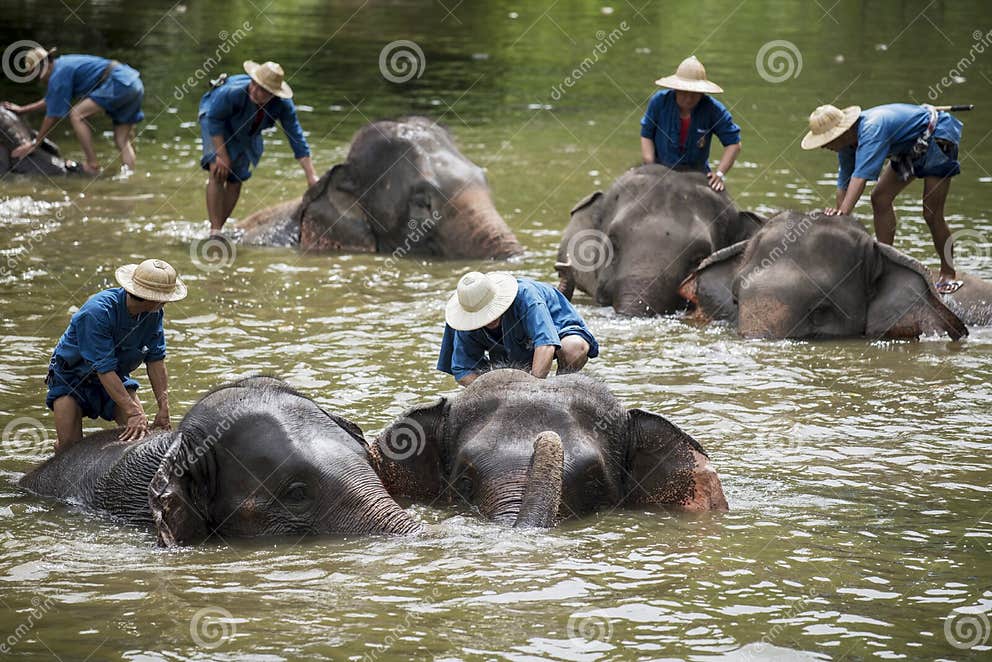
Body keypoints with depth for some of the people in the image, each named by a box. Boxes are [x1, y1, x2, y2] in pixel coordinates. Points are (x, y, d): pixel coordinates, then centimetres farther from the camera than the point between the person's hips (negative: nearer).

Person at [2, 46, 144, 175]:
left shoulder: (59, 74, -7)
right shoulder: (64, 65, 22)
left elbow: (53, 115, -4)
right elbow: (50, 101, 38)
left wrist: (34, 143, 4)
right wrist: (22, 110, 41)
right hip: (135, 85, 10)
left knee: (77, 114, -9)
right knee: (122, 141, 10)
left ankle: (93, 165, -11)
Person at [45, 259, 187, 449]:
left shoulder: (154, 314, -16)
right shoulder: (97, 312, -37)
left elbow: (156, 360, -12)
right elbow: (104, 370, -38)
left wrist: (164, 408, -21)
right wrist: (134, 413, -42)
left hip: (116, 377, 5)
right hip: (73, 375, -5)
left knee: (142, 434, -13)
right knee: (69, 446, -15)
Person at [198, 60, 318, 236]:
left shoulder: (283, 105, -31)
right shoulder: (232, 93, -42)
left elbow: (297, 140, -24)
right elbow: (214, 120, -28)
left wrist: (311, 176, -27)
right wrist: (221, 154, -27)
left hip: (247, 134, 4)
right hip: (215, 117, -4)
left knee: (236, 179, 3)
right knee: (218, 172, -21)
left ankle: (219, 228, 18)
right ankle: (214, 231, -21)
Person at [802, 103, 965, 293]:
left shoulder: (871, 129, -35)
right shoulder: (847, 143, -7)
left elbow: (861, 176, -43)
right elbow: (844, 182, 1)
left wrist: (843, 212, -50)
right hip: (912, 147, 9)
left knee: (932, 214, -12)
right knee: (880, 199, 2)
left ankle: (948, 275, 3)